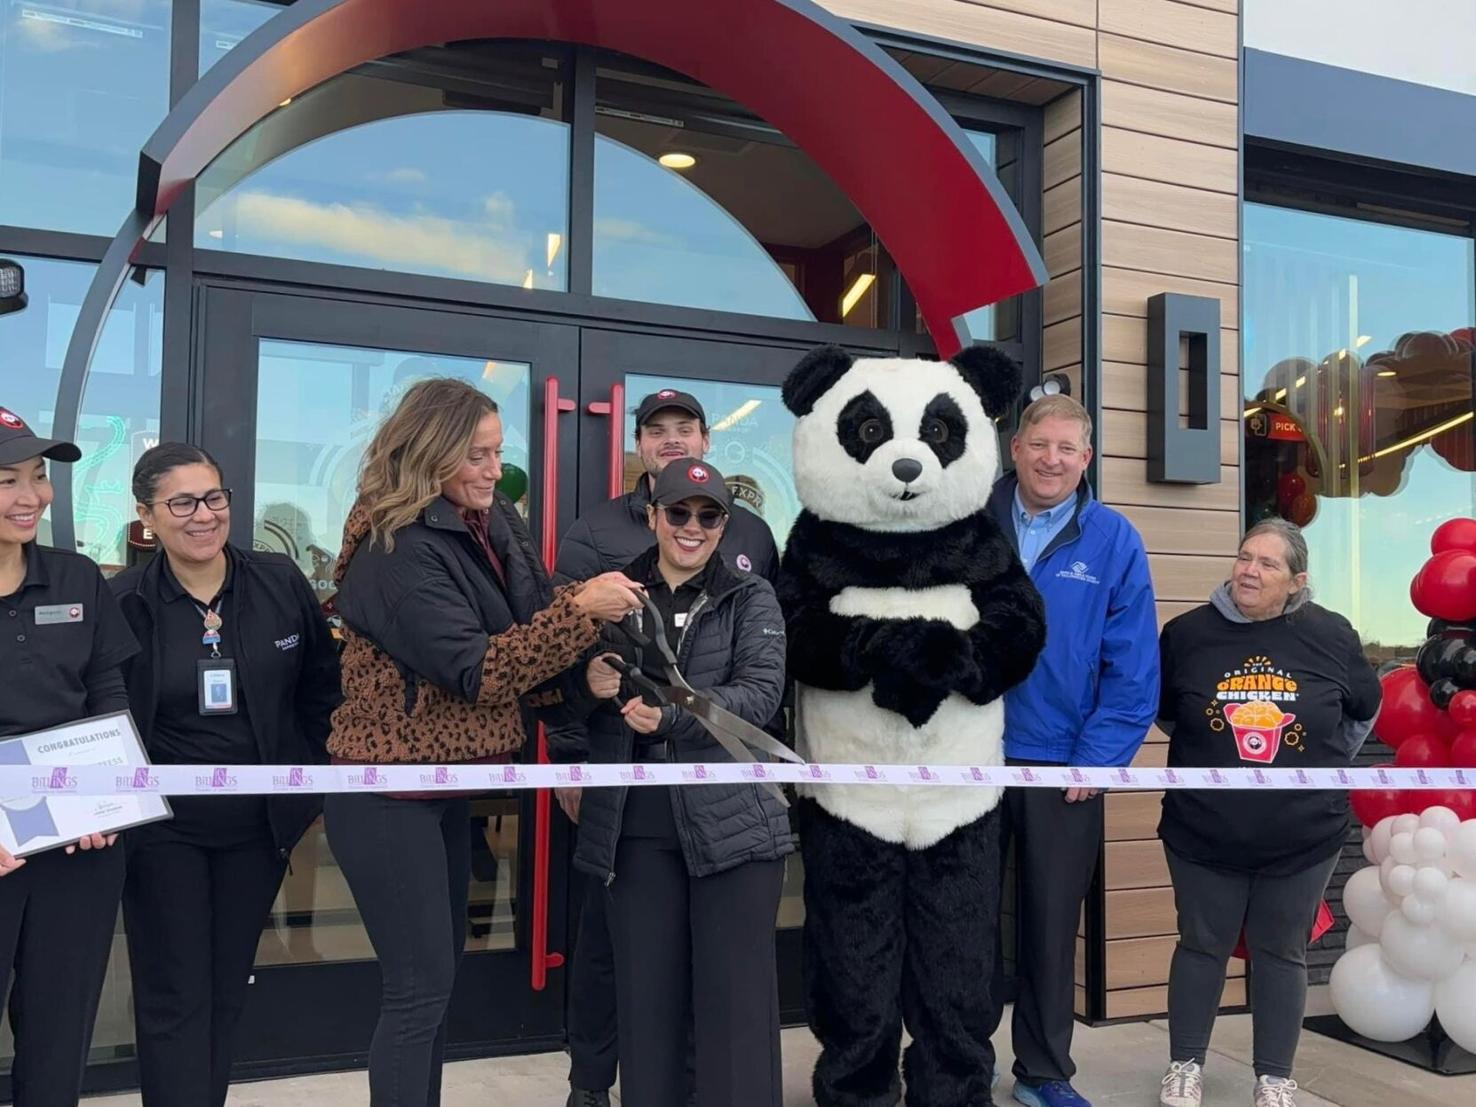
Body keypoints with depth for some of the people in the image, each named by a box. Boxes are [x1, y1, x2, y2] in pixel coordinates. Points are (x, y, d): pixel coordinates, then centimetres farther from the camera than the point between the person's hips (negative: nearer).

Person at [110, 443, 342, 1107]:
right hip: (161, 828, -2)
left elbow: (322, 689, 7)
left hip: (260, 825, 3)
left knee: (227, 992, 15)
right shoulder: (121, 602, -10)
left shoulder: (281, 583, -4)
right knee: (175, 998, 3)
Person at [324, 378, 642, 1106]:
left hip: (444, 786, 9)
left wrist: (583, 674, -7)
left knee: (438, 977, 15)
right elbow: (474, 669, -23)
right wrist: (581, 609, -25)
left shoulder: (485, 531, 7)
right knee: (419, 988, -3)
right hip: (388, 795, -9)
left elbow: (513, 641, 10)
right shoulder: (399, 551, -19)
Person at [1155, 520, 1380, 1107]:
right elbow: (1164, 713, 10)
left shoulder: (1330, 635, -7)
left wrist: (1323, 767, 15)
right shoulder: (1188, 632, -8)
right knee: (1202, 946, 12)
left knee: (1281, 952, 12)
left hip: (1303, 837, 0)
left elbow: (1364, 710, 12)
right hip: (1203, 833, 0)